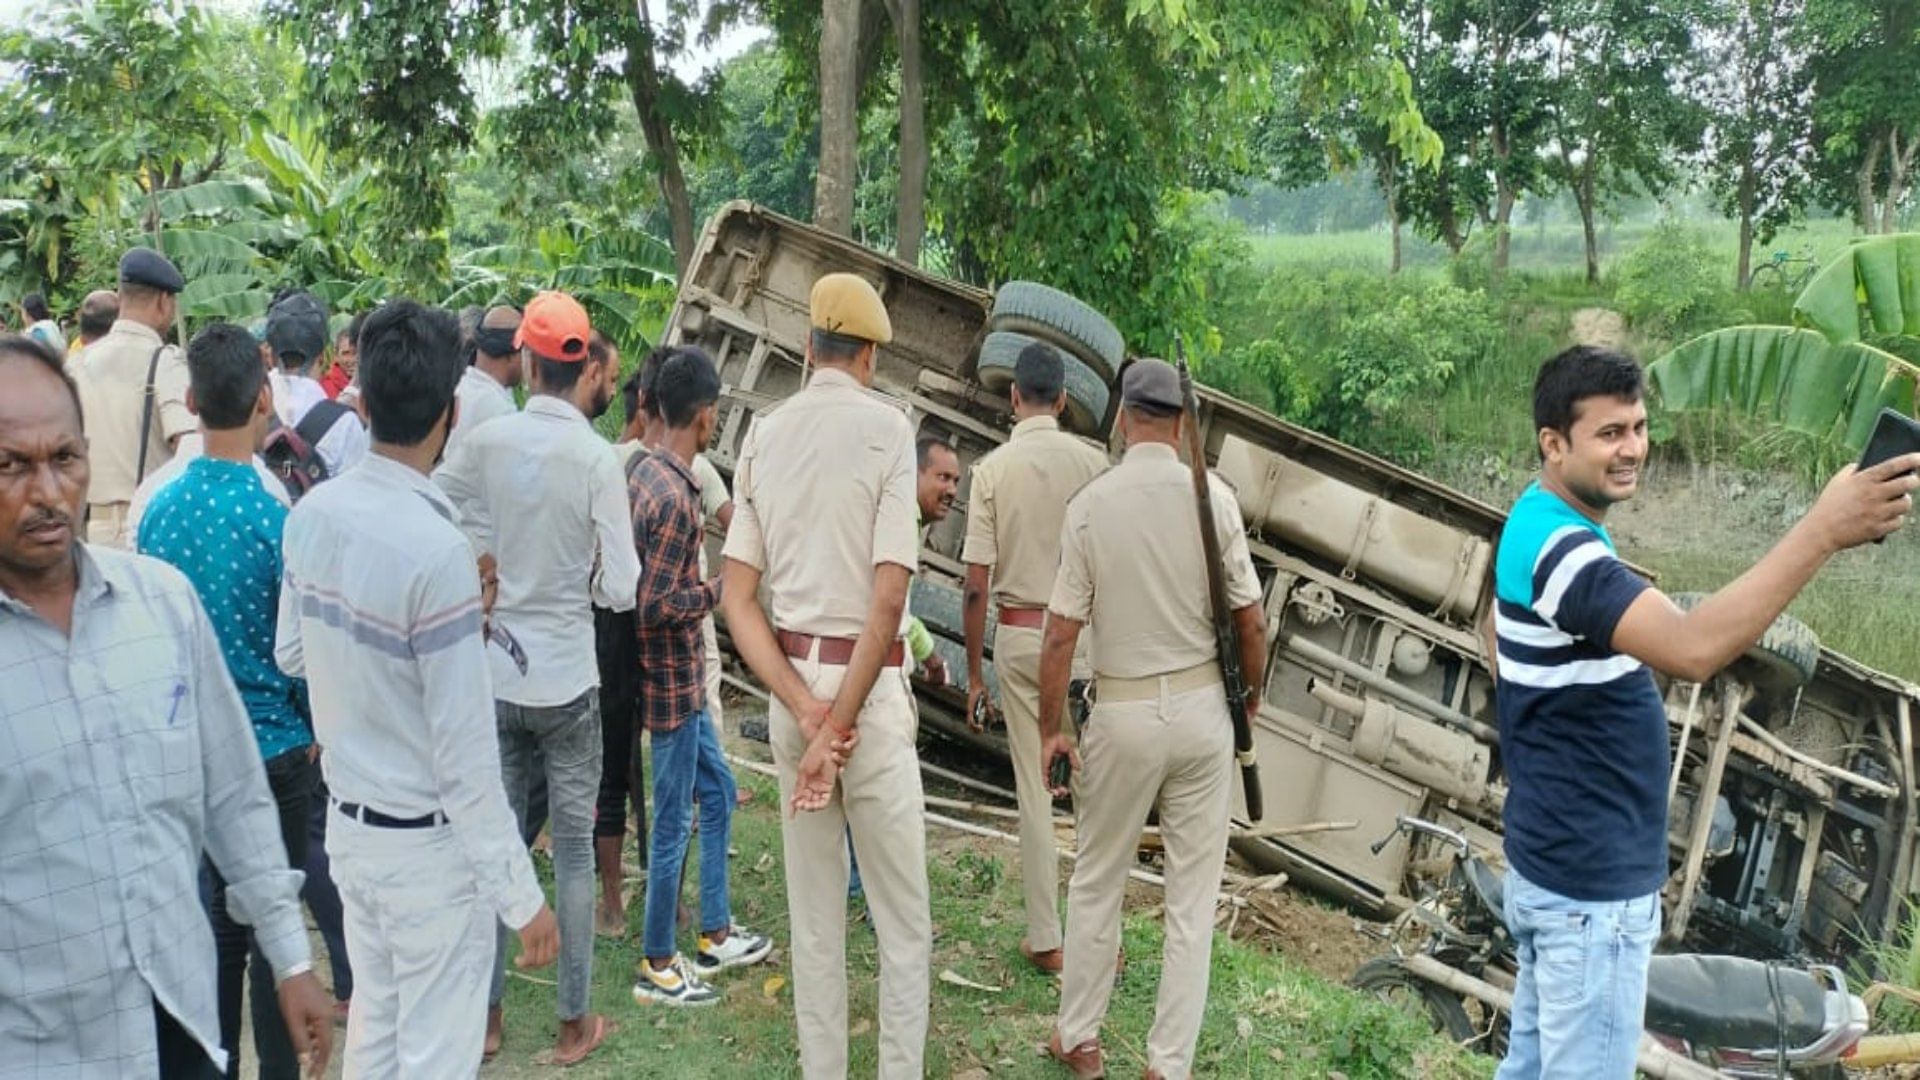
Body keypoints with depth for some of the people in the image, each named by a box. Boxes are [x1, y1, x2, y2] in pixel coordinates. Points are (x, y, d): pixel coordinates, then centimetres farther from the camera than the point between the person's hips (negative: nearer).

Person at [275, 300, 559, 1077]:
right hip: (428, 844, -7)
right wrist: (520, 893, -16)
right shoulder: (435, 548, -25)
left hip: (347, 823, 7)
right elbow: (464, 752, -23)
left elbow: (291, 654, 13)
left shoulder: (311, 515, -3)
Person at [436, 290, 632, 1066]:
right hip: (566, 680, -3)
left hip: (491, 674, 3)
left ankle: (484, 1012, 26)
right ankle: (574, 1023, 20)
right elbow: (620, 590, -13)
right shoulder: (597, 460, -15)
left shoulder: (483, 442, -6)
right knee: (574, 848, 10)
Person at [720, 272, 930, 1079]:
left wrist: (805, 707, -7)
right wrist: (842, 719, -13)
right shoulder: (887, 427, -8)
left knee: (813, 915, 16)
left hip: (789, 681, 5)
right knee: (903, 920, 8)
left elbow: (736, 597, 0)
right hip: (866, 684, -5)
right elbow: (889, 595, -17)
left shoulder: (763, 434, 6)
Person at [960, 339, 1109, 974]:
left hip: (1019, 635, 0)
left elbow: (976, 583, -7)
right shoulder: (1092, 462, -5)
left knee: (1034, 787, 7)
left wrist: (973, 670, 3)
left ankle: (1046, 939, 15)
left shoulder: (992, 470, -6)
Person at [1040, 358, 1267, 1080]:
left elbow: (1061, 633, -8)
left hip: (1124, 712, -1)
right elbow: (1250, 620, -4)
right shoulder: (1213, 496, -8)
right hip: (1200, 706, 1)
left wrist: (1050, 730, 2)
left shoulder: (1090, 503, -10)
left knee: (1096, 883, 16)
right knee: (1192, 896, 10)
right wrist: (1253, 690, 15)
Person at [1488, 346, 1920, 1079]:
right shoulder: (1558, 547, -25)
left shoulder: (1542, 524, 9)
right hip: (1590, 880, -10)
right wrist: (1823, 531, -41)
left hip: (1553, 860, 10)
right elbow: (1692, 649, -39)